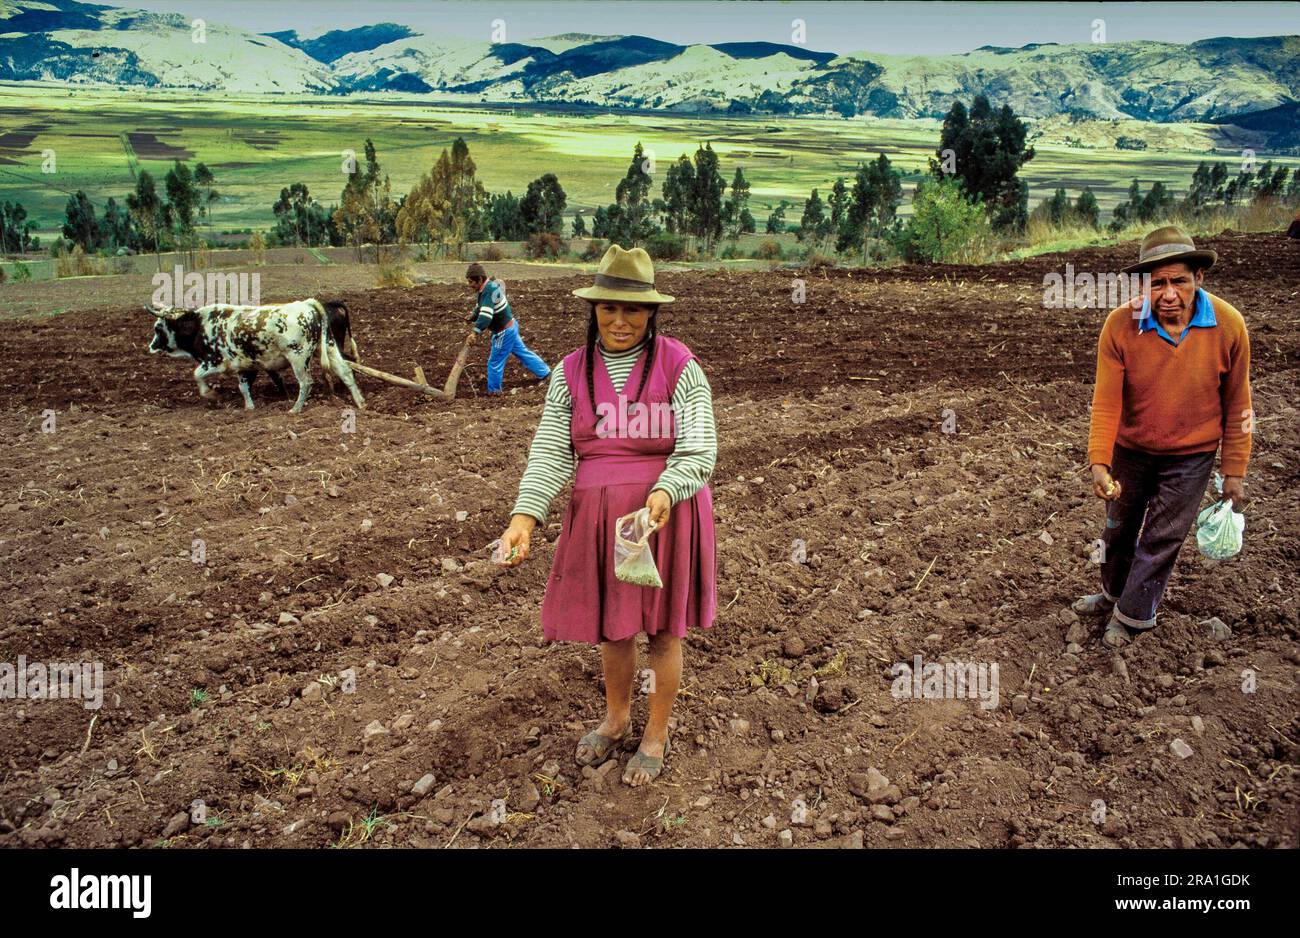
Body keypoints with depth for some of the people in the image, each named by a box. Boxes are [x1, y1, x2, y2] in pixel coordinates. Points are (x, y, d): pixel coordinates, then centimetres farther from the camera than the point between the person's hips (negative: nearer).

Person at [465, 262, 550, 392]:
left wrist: (476, 331, -43)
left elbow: (486, 314, -37)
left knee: (495, 361, 2)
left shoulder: (490, 290, -28)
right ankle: (544, 372, 34)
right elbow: (480, 309, 11)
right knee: (522, 351, 22)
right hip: (510, 326, 10)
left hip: (504, 331, -10)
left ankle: (494, 390, 15)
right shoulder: (483, 290, 4)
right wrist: (473, 316, -9)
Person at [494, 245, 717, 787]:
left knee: (663, 627, 9)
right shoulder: (572, 372, 2)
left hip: (668, 512, -3)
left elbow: (699, 449, -13)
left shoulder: (680, 367, -8)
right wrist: (526, 515, -19)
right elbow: (550, 451, -4)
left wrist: (664, 493, -32)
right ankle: (616, 719, 43)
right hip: (598, 514, 3)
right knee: (610, 625, 16)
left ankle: (656, 737, 31)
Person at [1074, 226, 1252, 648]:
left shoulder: (1228, 325, -20)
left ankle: (1130, 615, 28)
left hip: (1189, 457, -1)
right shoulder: (1120, 325, -22)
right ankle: (1113, 594, 46)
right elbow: (1106, 401, -20)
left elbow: (1236, 405, -10)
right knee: (1119, 529, 20)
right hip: (1130, 450, 1)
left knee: (1160, 540, 8)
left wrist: (1233, 472, -5)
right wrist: (1099, 462, -30)